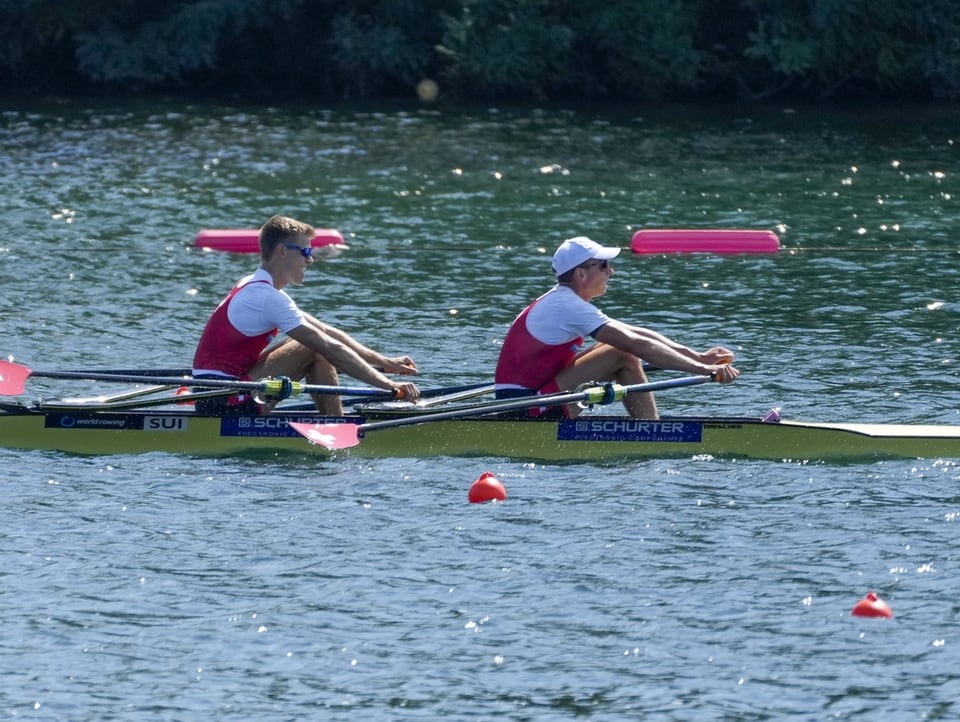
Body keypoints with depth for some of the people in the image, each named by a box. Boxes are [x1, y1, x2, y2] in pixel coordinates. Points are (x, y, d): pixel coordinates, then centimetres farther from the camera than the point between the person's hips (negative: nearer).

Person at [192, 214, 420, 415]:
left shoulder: (254, 288, 17)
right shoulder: (267, 297, -16)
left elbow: (327, 332, 18)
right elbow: (331, 348, -19)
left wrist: (384, 362, 15)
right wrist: (388, 385, -18)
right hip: (224, 404, -10)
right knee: (317, 350, -13)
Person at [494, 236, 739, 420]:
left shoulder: (561, 301, 15)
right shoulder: (568, 306, -16)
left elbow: (636, 333, 14)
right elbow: (637, 344, -22)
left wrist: (698, 356, 8)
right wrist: (702, 369, -22)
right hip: (527, 412, -10)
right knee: (624, 355, -15)